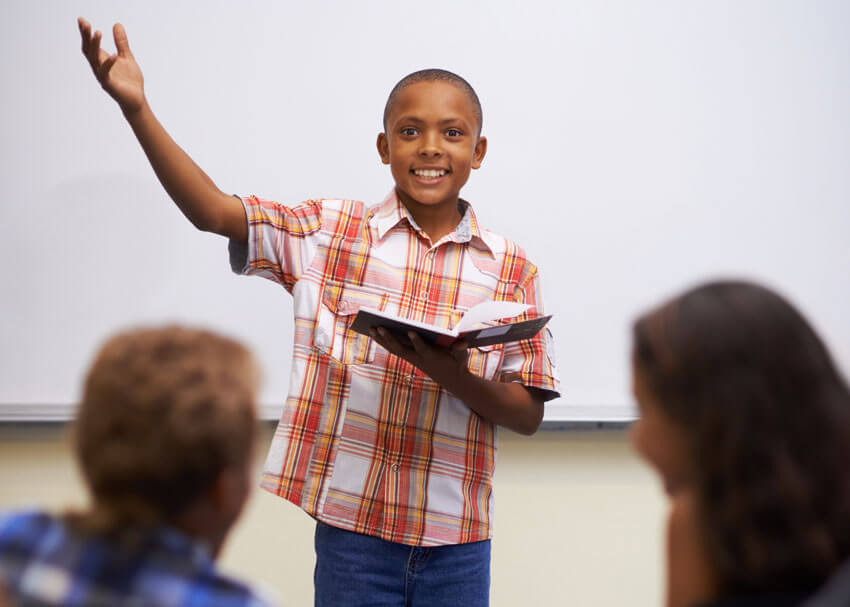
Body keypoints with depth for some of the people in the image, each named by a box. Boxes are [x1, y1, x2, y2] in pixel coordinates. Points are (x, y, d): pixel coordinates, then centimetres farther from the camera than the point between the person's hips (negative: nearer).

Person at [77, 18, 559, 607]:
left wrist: (454, 376, -18)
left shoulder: (512, 269, 2)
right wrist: (137, 107, -14)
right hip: (353, 529, -1)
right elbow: (214, 211, -4)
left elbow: (529, 415, 2)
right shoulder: (330, 231, 2)